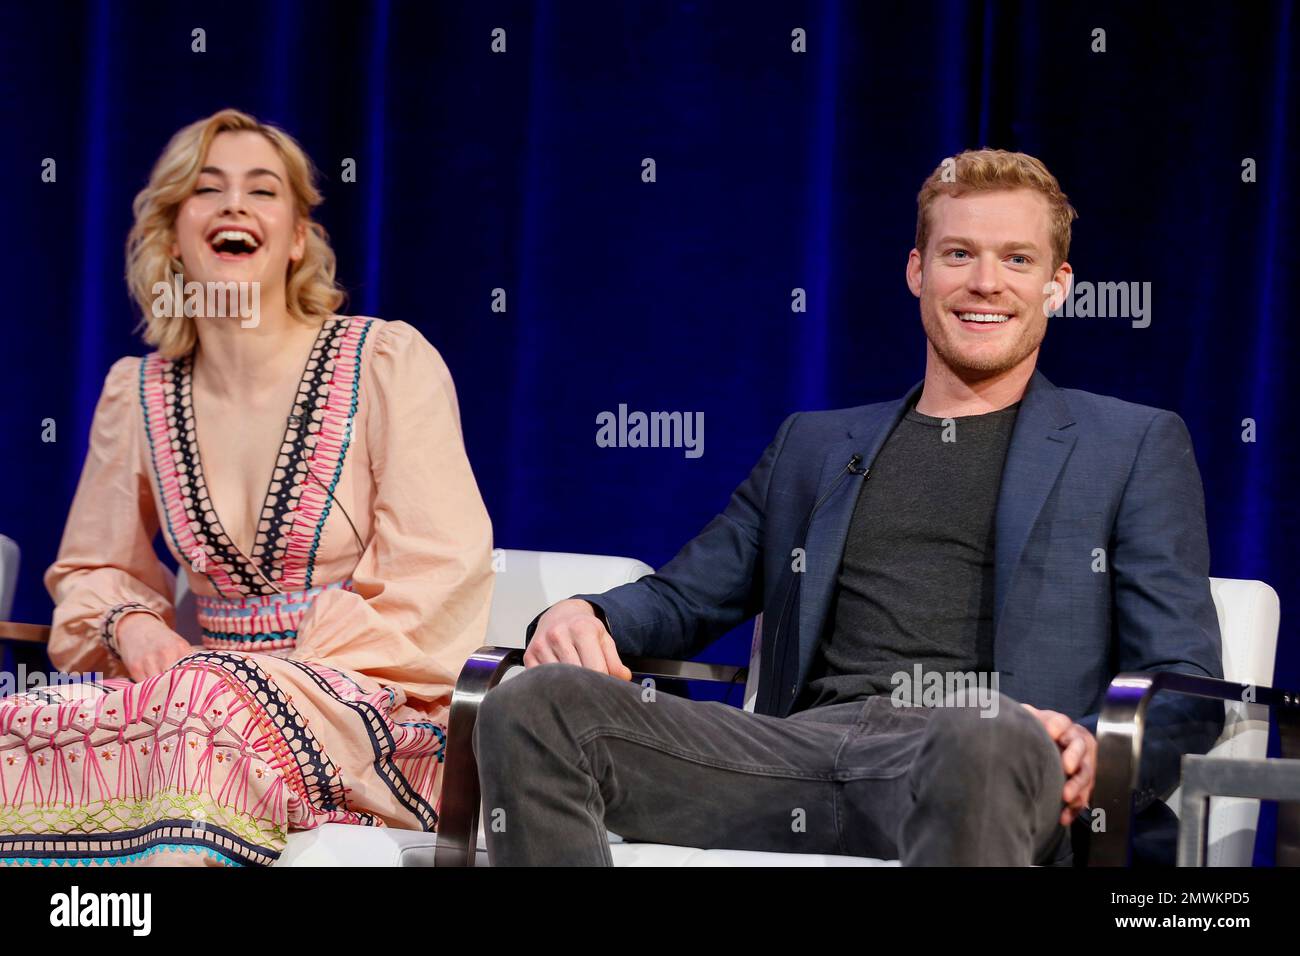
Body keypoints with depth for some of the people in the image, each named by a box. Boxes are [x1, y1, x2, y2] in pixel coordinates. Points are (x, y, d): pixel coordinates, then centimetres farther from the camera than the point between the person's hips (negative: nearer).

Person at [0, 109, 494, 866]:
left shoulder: (390, 362, -1)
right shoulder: (138, 395, 12)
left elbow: (438, 582, -6)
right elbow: (92, 570, 22)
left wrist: (275, 672, -16)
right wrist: (134, 627, -2)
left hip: (373, 712, -4)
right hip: (217, 683, 4)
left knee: (213, 707, -37)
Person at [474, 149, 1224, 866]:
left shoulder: (1135, 447, 18)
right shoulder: (813, 445, 29)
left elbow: (1186, 688, 10)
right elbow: (684, 597, 28)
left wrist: (1095, 751, -14)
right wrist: (584, 615, 3)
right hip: (800, 751, 4)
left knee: (984, 741, -43)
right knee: (534, 707, -22)